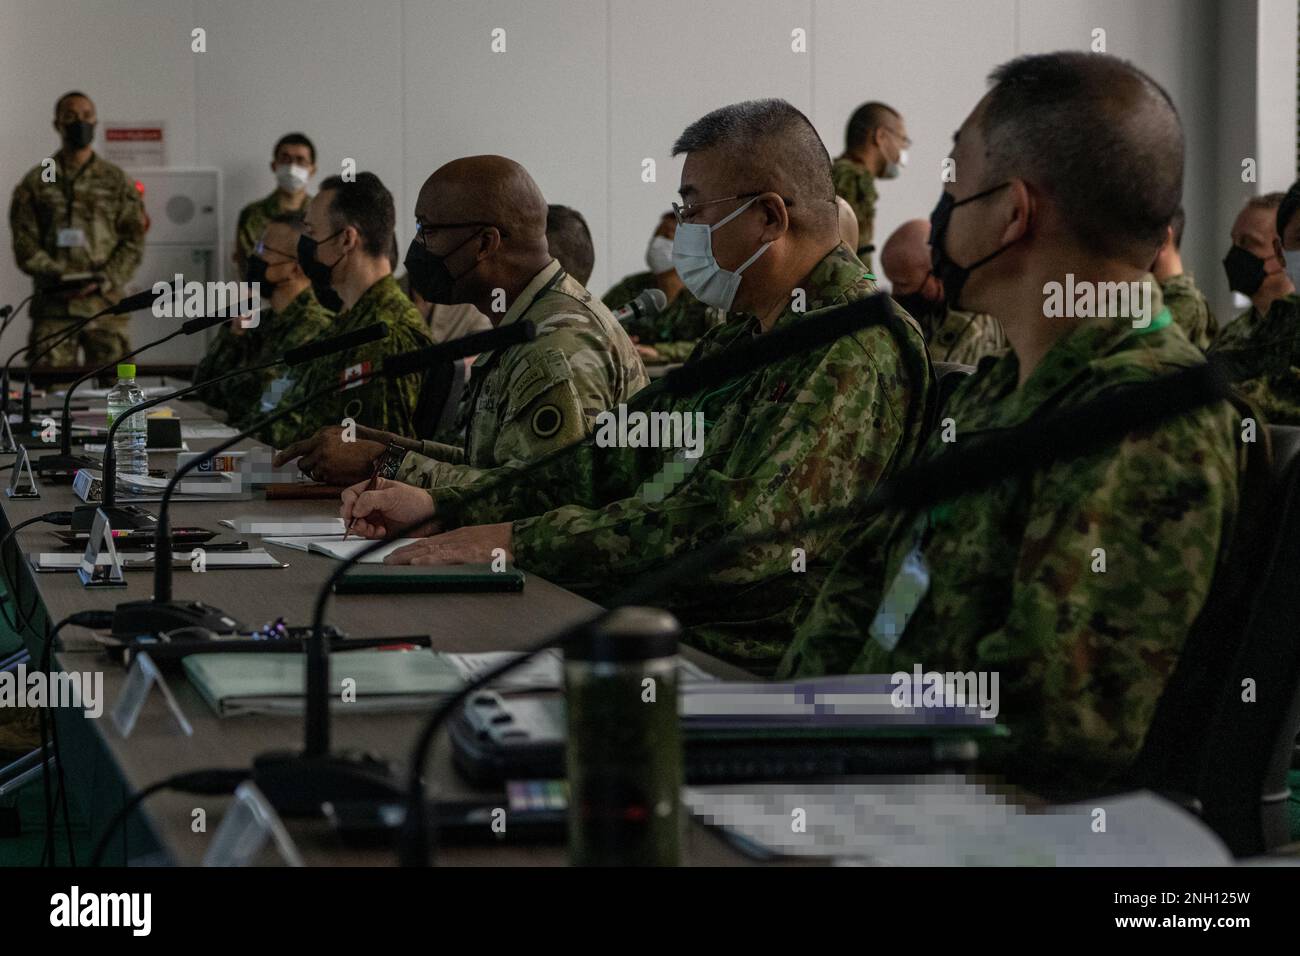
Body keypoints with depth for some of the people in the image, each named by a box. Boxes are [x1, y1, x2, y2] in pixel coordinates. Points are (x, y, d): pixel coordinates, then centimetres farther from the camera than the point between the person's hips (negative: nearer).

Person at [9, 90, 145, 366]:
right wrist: (56, 276, -13)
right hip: (53, 305, 0)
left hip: (106, 304, 1)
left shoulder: (117, 182, 11)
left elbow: (133, 241, 5)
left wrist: (103, 281, -10)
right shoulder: (36, 182, 10)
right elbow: (24, 242, 4)